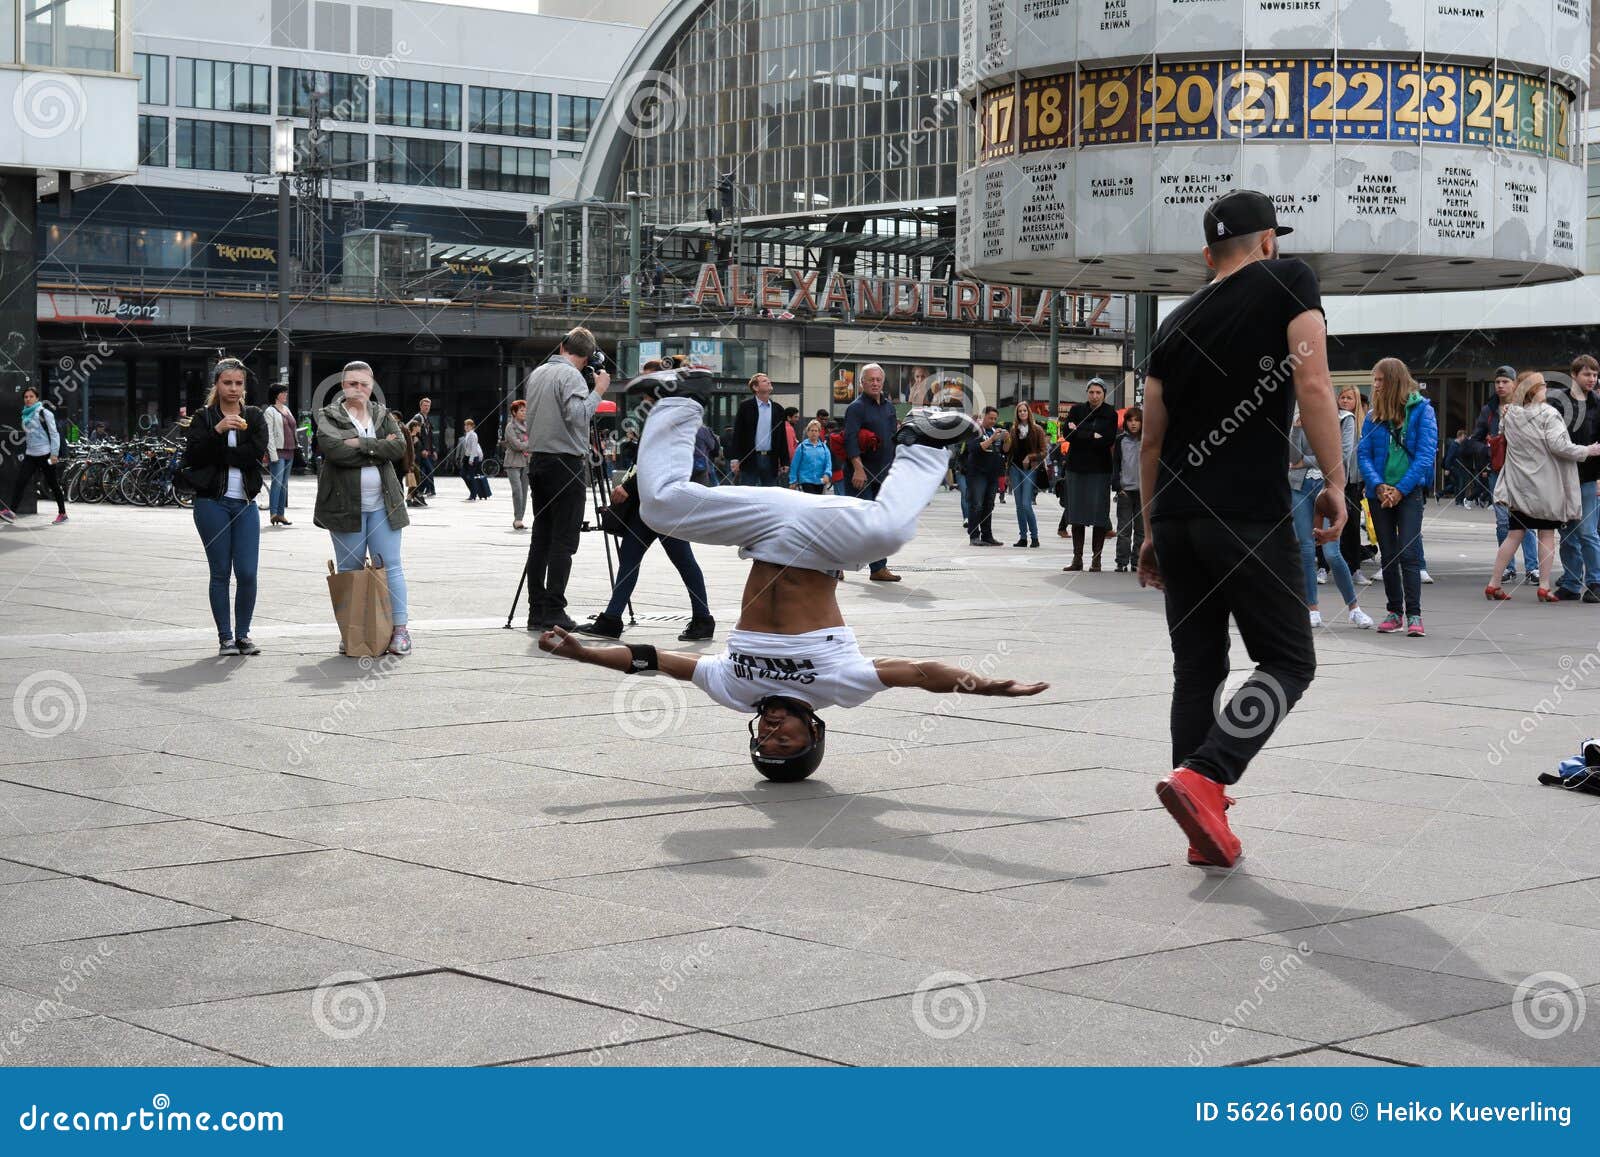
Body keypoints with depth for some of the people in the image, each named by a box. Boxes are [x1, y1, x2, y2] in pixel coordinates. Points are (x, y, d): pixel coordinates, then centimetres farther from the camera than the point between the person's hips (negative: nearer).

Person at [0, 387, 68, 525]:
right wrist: (24, 453, 20)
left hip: (45, 455, -6)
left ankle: (62, 513, 12)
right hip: (30, 455, 6)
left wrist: (54, 453, -14)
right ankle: (11, 511, -15)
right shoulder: (25, 415, 14)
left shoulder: (44, 413, -6)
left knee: (53, 484, 2)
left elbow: (54, 434, -8)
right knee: (20, 481, -9)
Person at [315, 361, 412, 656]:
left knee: (391, 566, -1)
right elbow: (332, 448, -17)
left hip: (382, 503, 2)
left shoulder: (383, 415, 12)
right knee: (349, 569, 4)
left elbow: (399, 447, -5)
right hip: (345, 504, -2)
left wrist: (361, 444, -13)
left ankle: (400, 629, 1)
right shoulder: (328, 416, 3)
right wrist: (378, 449, -12)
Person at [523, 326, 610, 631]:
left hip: (537, 462, 8)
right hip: (565, 464, -8)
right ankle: (553, 611, -9)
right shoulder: (571, 376, -11)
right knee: (563, 540, -6)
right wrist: (598, 391, -11)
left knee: (540, 537, 9)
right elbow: (577, 415, -23)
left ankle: (537, 611, 8)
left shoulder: (535, 375, 14)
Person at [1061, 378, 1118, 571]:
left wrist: (1080, 433, -12)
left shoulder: (1110, 415, 1)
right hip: (1076, 468, 2)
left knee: (1099, 514, -3)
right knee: (1077, 513, 4)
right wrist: (1093, 436, -13)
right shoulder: (1076, 410, 7)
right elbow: (1068, 434, -7)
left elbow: (1109, 440, -13)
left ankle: (1096, 559, 4)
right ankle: (1077, 558, 8)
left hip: (1100, 470, -2)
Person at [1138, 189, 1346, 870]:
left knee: (1198, 669, 11)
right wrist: (1335, 482, -7)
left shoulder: (1175, 324, 15)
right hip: (1250, 519, -6)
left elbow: (1152, 440, 15)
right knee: (1289, 661, 4)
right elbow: (1312, 386, -12)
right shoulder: (1288, 281, 1)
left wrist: (1152, 532, 22)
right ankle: (1203, 777, -16)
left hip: (1176, 517, 6)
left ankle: (1207, 830, 9)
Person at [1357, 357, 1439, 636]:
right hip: (1379, 494, 4)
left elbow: (1425, 453, -8)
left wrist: (1400, 489, -13)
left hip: (1409, 491, -4)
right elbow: (1364, 454, 4)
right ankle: (1394, 612, 16)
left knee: (1409, 552, -12)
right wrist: (1378, 486, -13)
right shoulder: (1374, 415, 7)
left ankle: (1414, 615, -12)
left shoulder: (1421, 409, -3)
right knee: (1388, 555, 8)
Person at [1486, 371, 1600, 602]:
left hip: (1519, 486, 4)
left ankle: (1493, 583, 7)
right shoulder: (1547, 414, -13)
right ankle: (1544, 587, 2)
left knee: (1514, 534, 10)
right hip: (1546, 486, -4)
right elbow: (1559, 445, -19)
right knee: (1547, 535, 5)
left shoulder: (1509, 415, 3)